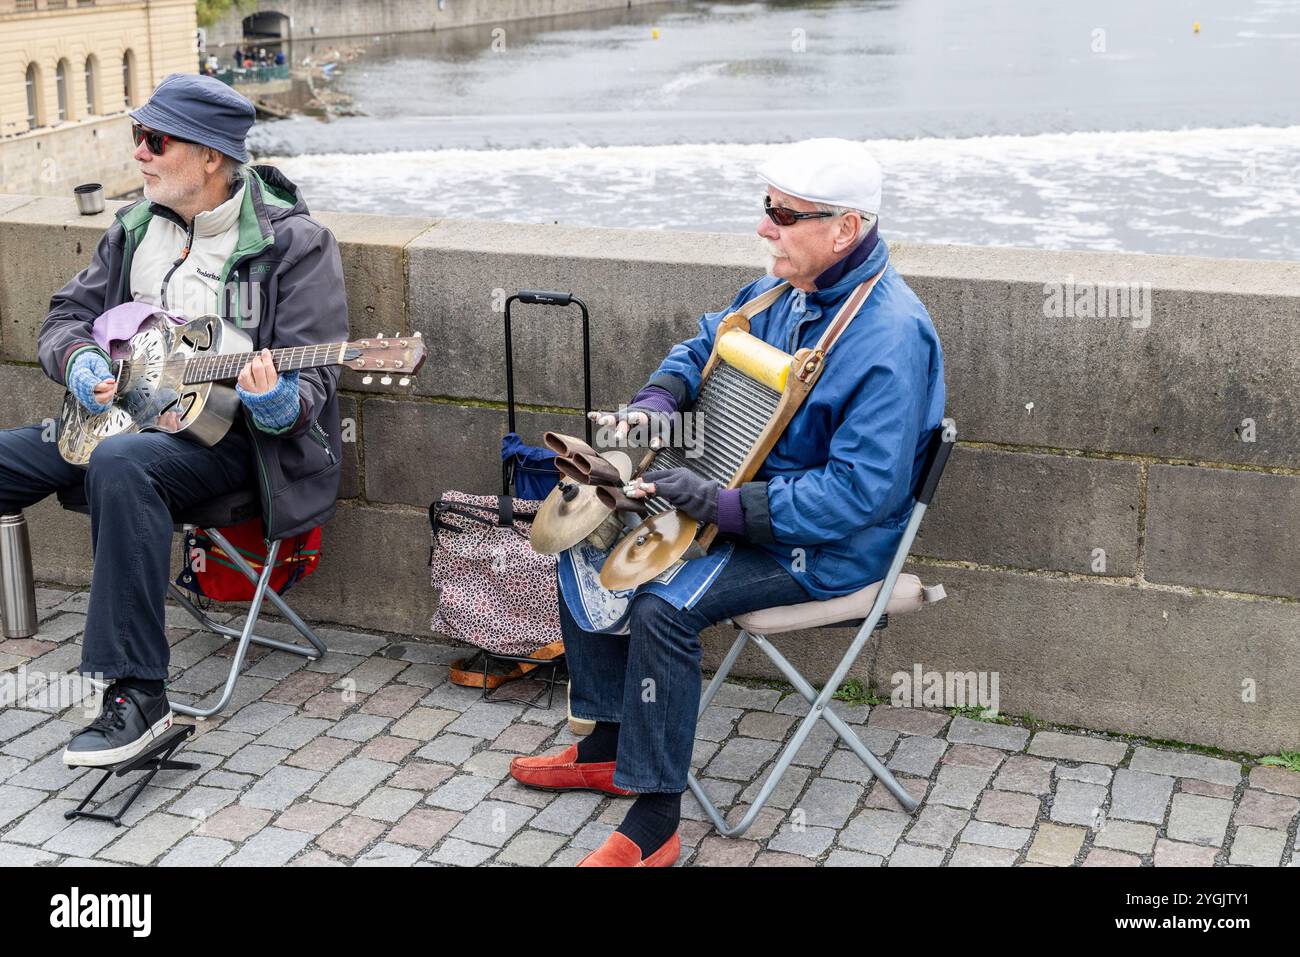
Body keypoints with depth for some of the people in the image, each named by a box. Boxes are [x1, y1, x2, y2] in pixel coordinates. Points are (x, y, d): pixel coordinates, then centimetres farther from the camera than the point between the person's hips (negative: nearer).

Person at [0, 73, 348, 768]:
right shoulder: (135, 227, 11)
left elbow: (314, 378, -11)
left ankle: (136, 694, -34)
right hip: (116, 413, 7)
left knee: (120, 463, -39)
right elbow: (66, 316, 19)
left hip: (227, 434, -7)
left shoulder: (293, 242, -8)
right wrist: (79, 360, -5)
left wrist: (278, 404, -35)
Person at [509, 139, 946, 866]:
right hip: (744, 492, 9)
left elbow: (860, 492, -29)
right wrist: (654, 403, -4)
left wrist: (725, 506, -30)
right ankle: (609, 747, 16)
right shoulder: (789, 288, 2)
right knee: (587, 540, 4)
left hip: (826, 542, -9)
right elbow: (705, 348, 18)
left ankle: (655, 824, -14)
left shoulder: (891, 336, -26)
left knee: (665, 605, -29)